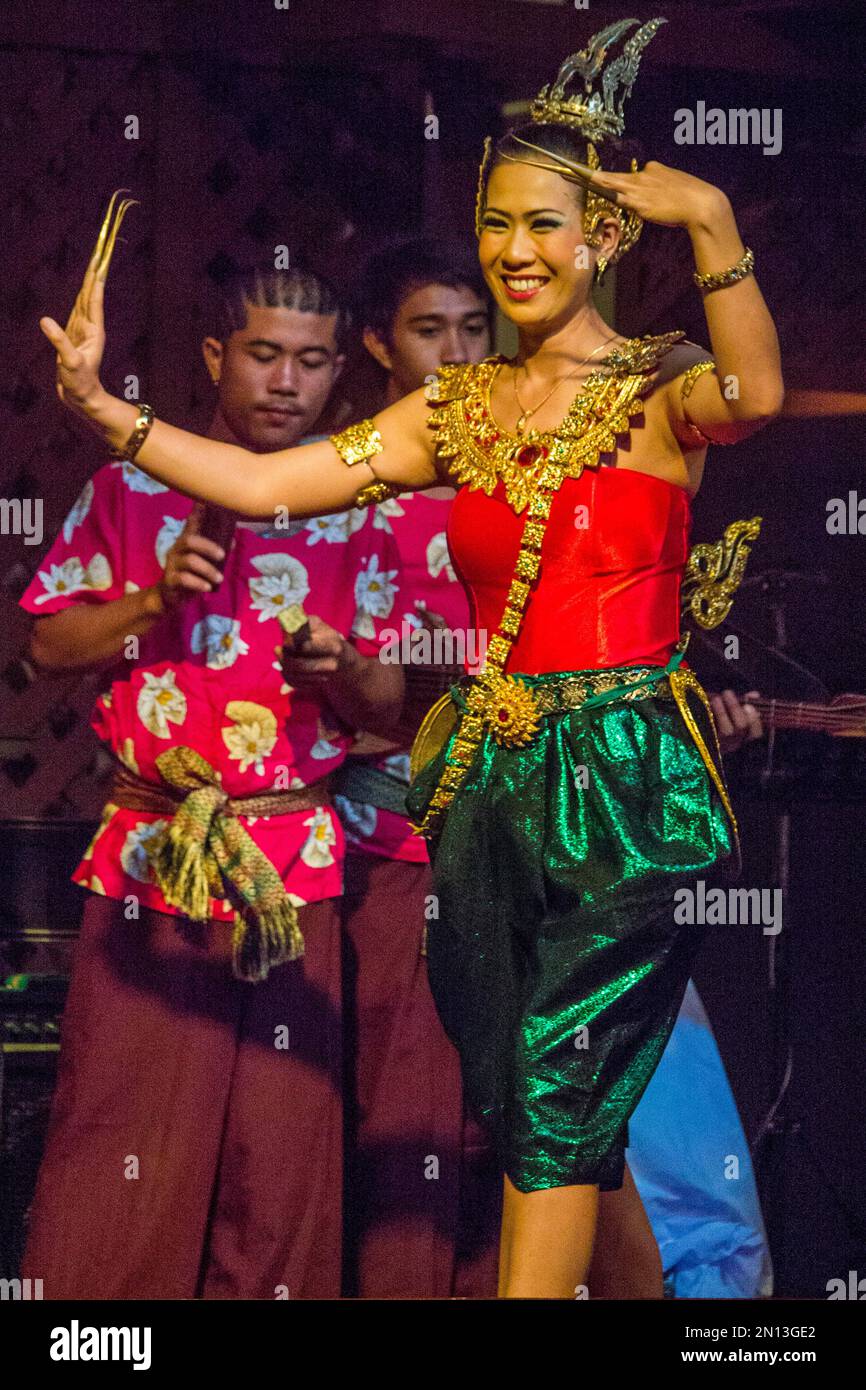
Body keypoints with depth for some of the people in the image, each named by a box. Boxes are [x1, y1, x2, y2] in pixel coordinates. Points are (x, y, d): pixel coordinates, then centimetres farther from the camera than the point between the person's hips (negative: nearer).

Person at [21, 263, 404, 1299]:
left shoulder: (353, 518, 8)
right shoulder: (133, 488, 5)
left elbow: (386, 703, 9)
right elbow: (48, 643, 6)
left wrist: (344, 667, -13)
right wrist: (154, 599, -10)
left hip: (293, 860, 2)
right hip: (148, 850, -1)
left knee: (276, 1131, 2)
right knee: (122, 1117, -4)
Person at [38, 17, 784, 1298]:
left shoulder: (661, 389, -4)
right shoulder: (457, 410, 10)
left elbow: (755, 396, -28)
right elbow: (268, 484, 4)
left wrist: (713, 221, -39)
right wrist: (101, 409, -6)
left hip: (628, 787, -5)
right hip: (492, 778, 6)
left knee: (558, 1105, -8)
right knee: (529, 1116, 11)